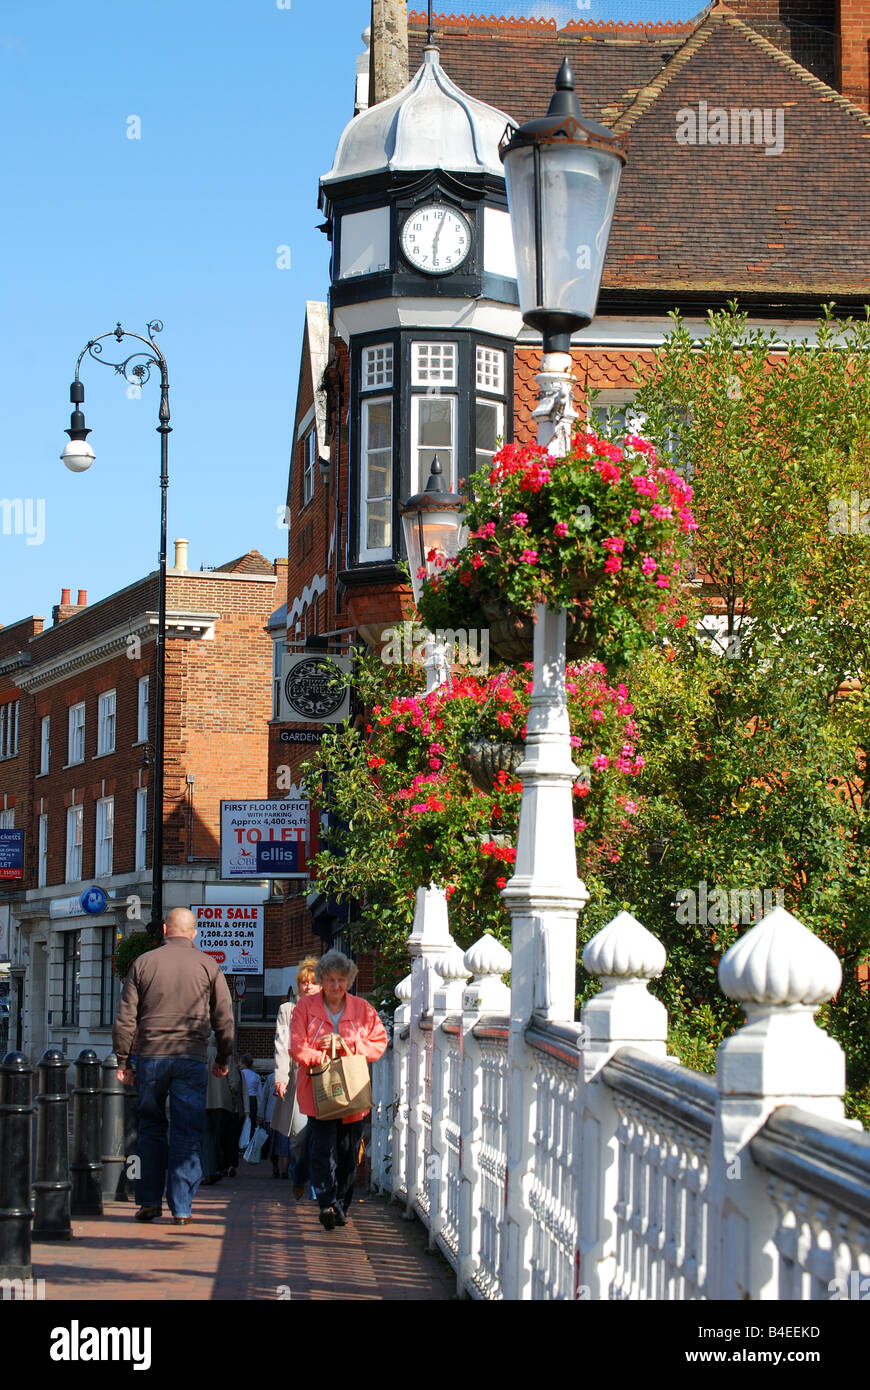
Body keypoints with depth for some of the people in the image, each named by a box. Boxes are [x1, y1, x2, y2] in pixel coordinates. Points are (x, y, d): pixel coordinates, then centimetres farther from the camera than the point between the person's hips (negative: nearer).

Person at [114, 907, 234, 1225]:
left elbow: (125, 1018, 3)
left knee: (150, 1128, 14)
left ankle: (150, 1201, 13)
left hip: (151, 1056, 1)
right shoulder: (207, 966, 3)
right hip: (191, 1058, -1)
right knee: (187, 1133, 2)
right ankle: (181, 1208, 0)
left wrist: (122, 1061, 9)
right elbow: (224, 1018, 5)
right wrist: (223, 1059, 16)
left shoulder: (143, 963, 4)